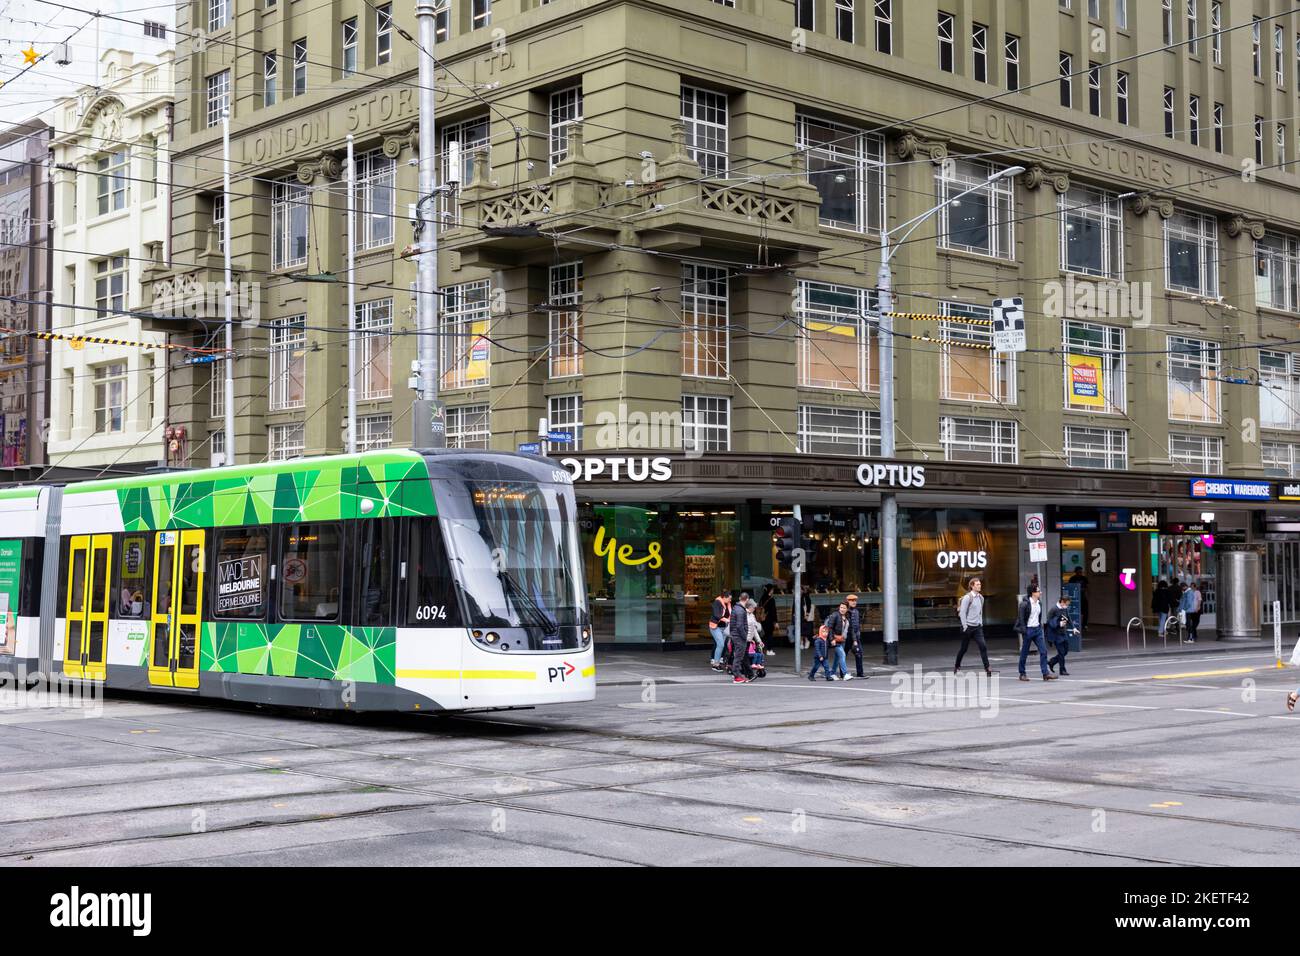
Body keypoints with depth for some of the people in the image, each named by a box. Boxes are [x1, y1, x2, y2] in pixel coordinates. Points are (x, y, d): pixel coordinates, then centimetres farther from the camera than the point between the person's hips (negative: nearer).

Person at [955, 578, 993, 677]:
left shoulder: (981, 598, 8)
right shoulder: (967, 597, -11)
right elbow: (962, 612, -13)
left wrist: (981, 623, 13)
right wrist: (965, 626, -15)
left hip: (978, 627, 5)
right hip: (968, 627, -5)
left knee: (983, 646, -10)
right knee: (964, 648, 7)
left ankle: (987, 668, -12)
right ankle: (957, 666, 25)